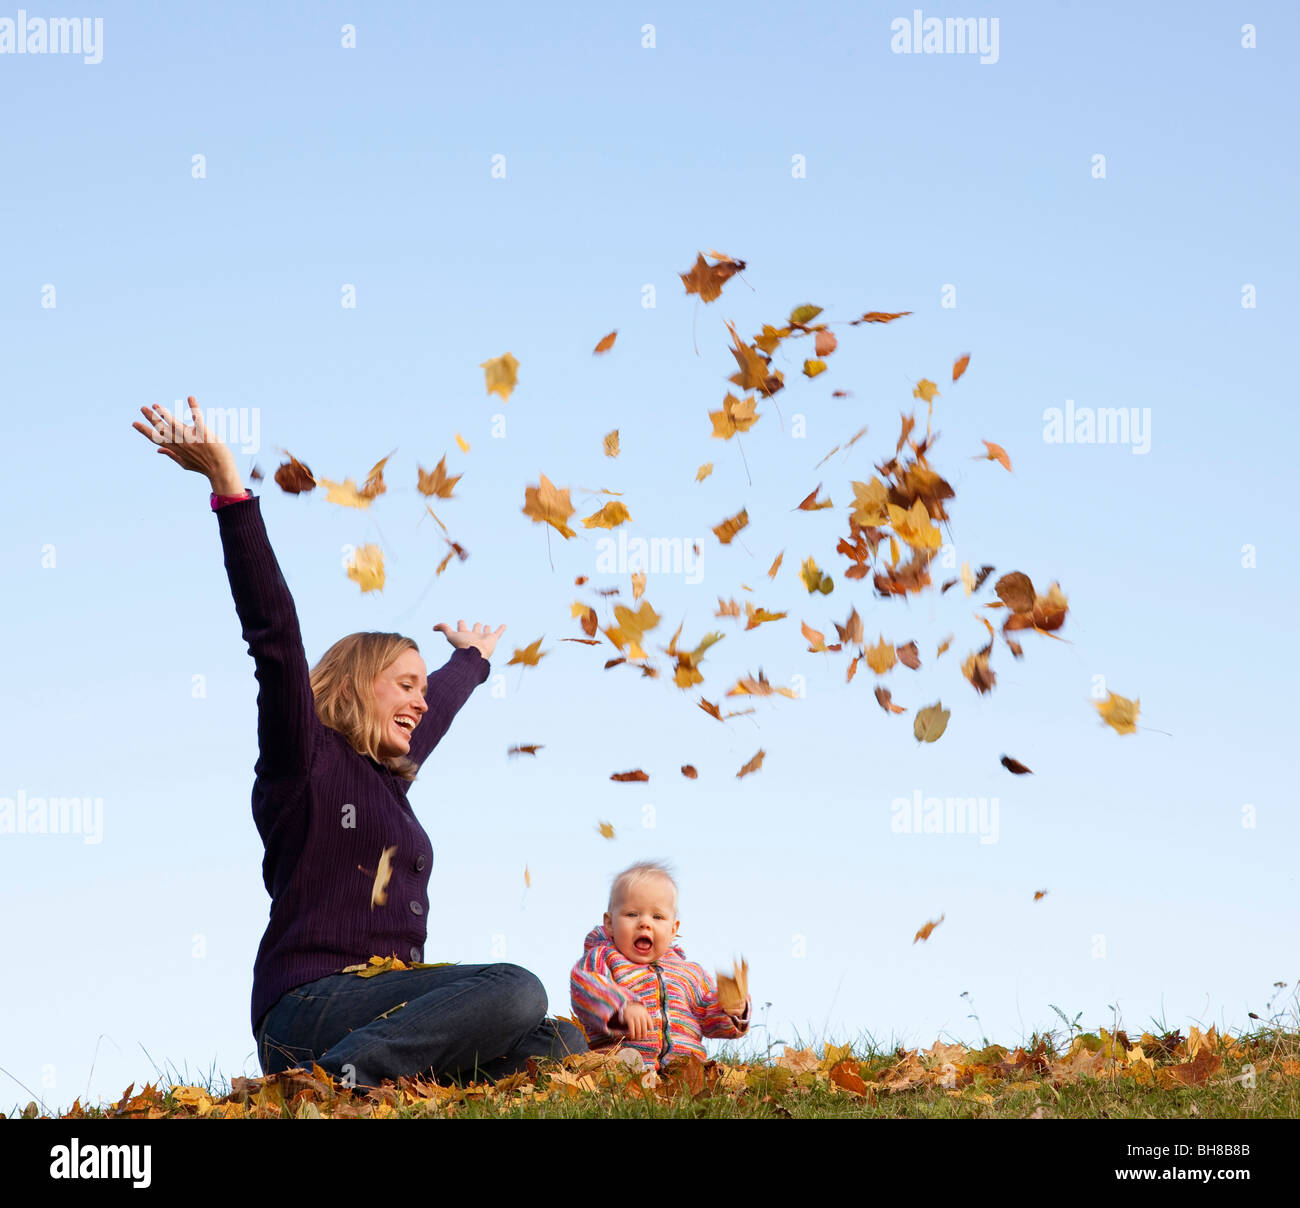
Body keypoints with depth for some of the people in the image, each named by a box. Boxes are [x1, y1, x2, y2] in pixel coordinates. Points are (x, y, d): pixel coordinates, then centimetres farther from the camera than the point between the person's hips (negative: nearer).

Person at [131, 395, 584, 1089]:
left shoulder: (386, 771, 24)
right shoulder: (304, 758, 2)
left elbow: (436, 709, 46)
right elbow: (276, 635, -10)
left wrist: (471, 661, 67)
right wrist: (231, 492, -18)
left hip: (385, 1000, 9)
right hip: (309, 1009, -9)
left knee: (561, 1045, -7)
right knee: (515, 989, -27)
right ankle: (340, 1075, -32)